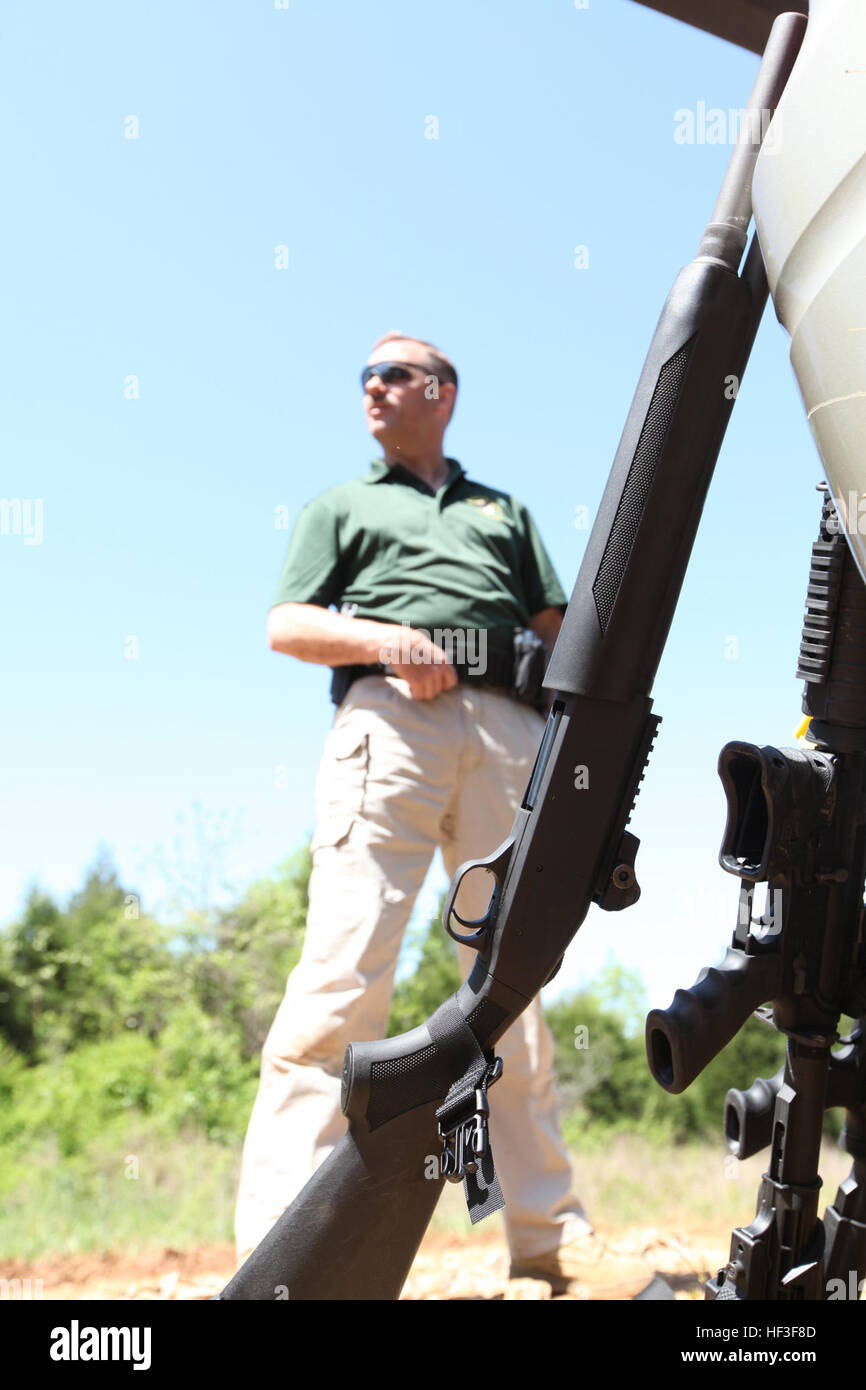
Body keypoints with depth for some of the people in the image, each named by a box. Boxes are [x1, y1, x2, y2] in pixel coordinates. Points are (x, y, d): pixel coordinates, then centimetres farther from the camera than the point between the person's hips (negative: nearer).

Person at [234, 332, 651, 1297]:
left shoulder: (504, 511, 33)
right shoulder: (341, 505, 27)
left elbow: (556, 629, 25)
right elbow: (285, 625, 12)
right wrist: (385, 640, -8)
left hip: (508, 727, 3)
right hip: (391, 714, -2)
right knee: (347, 966, -16)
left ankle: (548, 1235, 4)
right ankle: (283, 1245, -17)